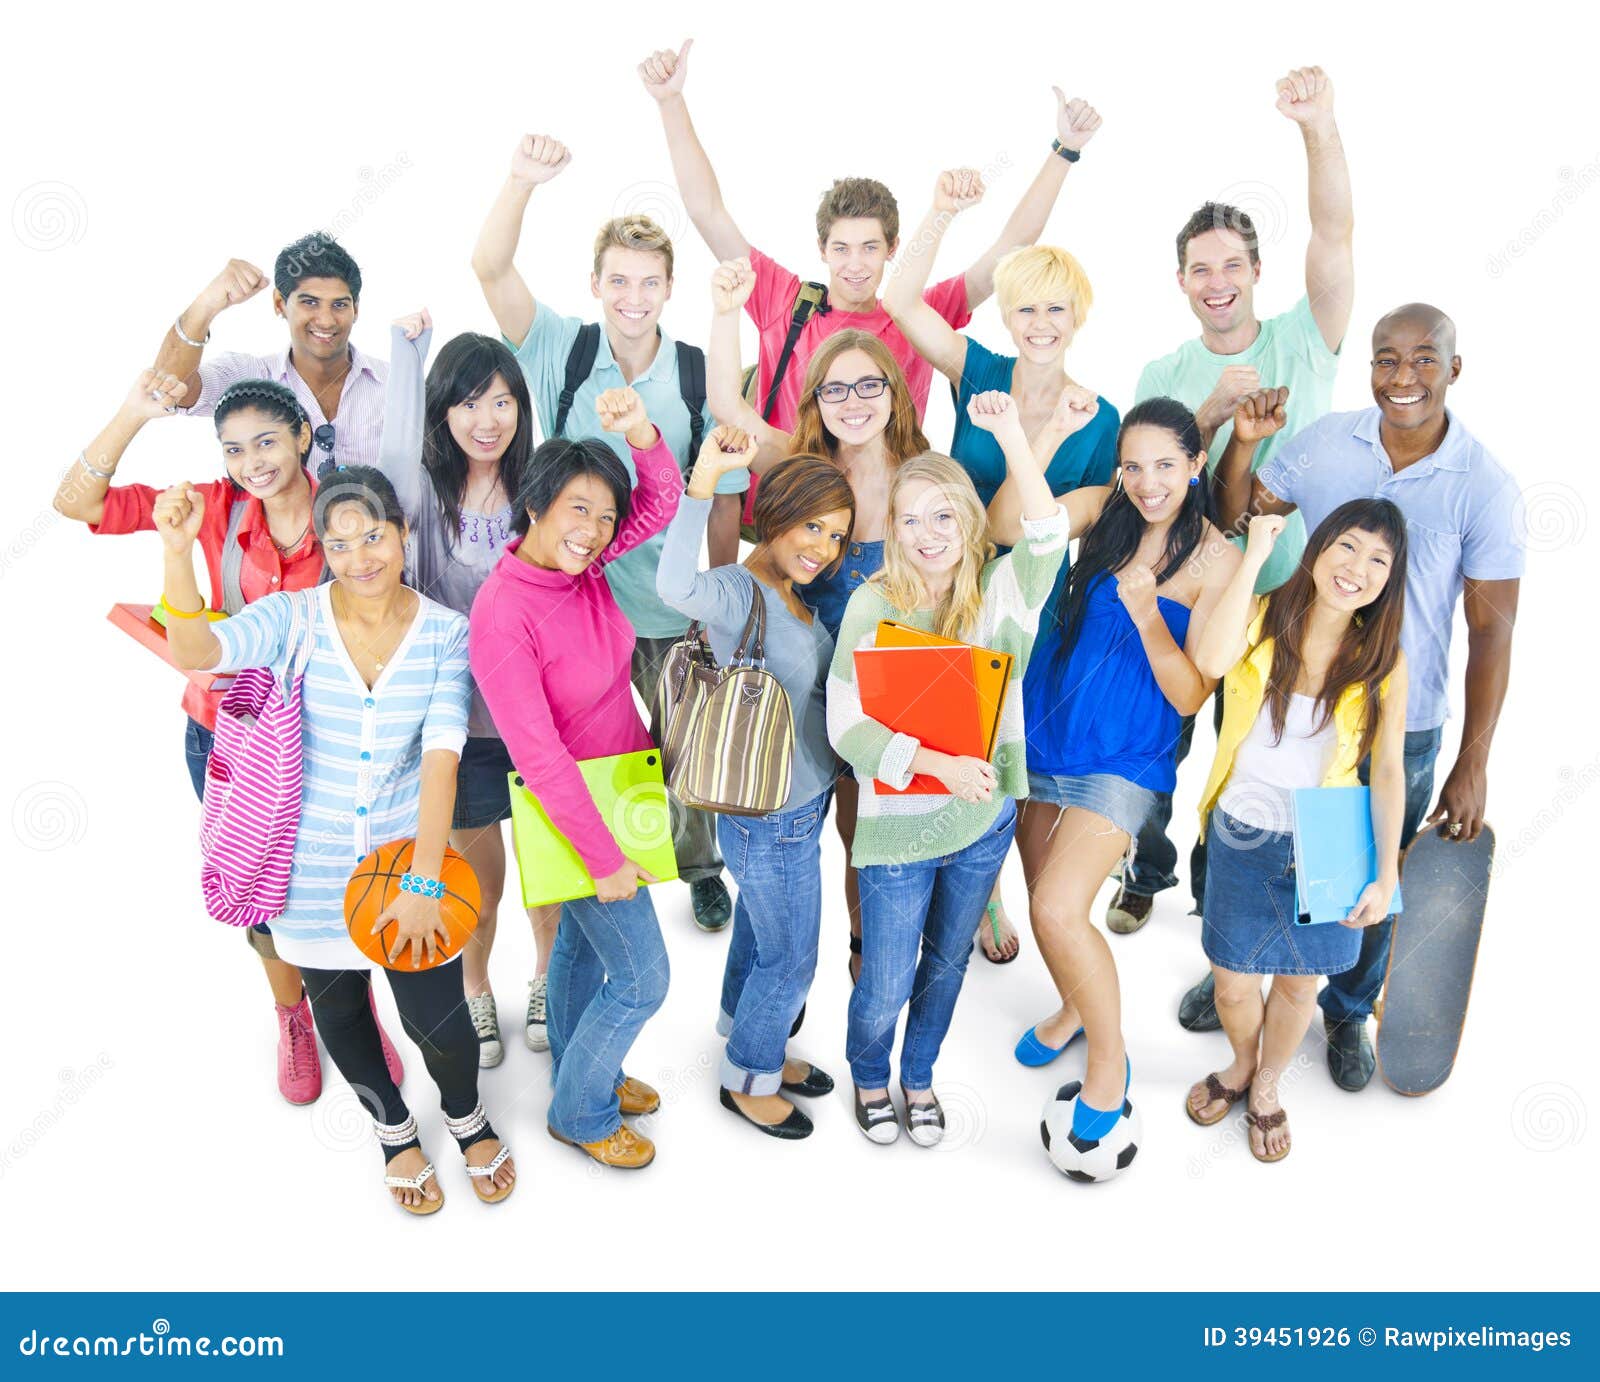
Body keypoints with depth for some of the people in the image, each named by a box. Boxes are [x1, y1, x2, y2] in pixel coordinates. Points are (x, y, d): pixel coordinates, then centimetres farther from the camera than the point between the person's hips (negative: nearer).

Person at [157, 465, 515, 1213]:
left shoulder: (445, 633, -7)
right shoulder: (293, 617, -7)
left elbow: (441, 756, -15)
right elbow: (193, 650, -25)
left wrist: (423, 881, -21)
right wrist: (178, 551, -40)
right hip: (313, 869, 1)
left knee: (437, 1019, 0)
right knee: (339, 1015, 17)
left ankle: (466, 1116, 37)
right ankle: (394, 1129, 47)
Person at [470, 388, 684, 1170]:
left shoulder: (582, 565, -6)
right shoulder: (502, 615, -27)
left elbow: (661, 503, -6)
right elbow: (539, 755, -26)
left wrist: (641, 433, -28)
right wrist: (605, 857, -20)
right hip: (577, 811, -7)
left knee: (582, 943, 26)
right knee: (640, 979, 4)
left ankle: (578, 1071, 49)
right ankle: (579, 1113, 28)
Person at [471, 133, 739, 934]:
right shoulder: (562, 353, -5)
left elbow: (724, 499, -2)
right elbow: (489, 269, -18)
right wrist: (521, 183, -34)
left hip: (674, 610, 0)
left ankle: (701, 867, 40)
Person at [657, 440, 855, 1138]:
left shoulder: (789, 593, 4)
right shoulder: (740, 591, -25)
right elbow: (677, 587, -49)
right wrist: (705, 477, -53)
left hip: (800, 806, 9)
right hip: (771, 823, -9)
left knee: (758, 934, 26)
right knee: (790, 960, 10)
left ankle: (754, 1046, 48)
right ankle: (746, 1079, 34)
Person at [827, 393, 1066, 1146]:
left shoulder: (999, 591, -5)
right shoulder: (873, 607, -11)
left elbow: (1047, 534, -25)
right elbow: (846, 725, -16)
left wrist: (1011, 434, -33)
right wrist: (941, 766, -26)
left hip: (985, 819, 3)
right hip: (898, 828, -2)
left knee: (946, 964, 21)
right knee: (886, 985, 7)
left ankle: (919, 1077, 47)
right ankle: (869, 1076, 40)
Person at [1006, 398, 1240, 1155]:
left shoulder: (1216, 560, -10)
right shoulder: (1101, 510, 0)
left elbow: (1190, 696, -11)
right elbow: (1003, 527, -15)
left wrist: (1146, 613, -24)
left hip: (1123, 756, -5)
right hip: (1042, 729, 5)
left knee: (1058, 910, -15)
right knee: (1043, 896, 17)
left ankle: (1109, 1060, 8)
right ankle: (1074, 1008, 45)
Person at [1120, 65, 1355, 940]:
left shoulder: (1304, 341, -3)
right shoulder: (1163, 376, 1)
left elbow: (1336, 233, -17)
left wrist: (1318, 125, -31)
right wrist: (1211, 413, -22)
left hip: (1283, 596, -1)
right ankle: (1147, 874, 34)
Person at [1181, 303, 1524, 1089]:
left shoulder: (1483, 485, -13)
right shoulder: (1325, 443, -7)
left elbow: (1491, 627, -11)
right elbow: (1235, 515, 6)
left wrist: (1472, 765, -12)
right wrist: (1244, 443, -15)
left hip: (1403, 728, -1)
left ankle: (1348, 1009, 43)